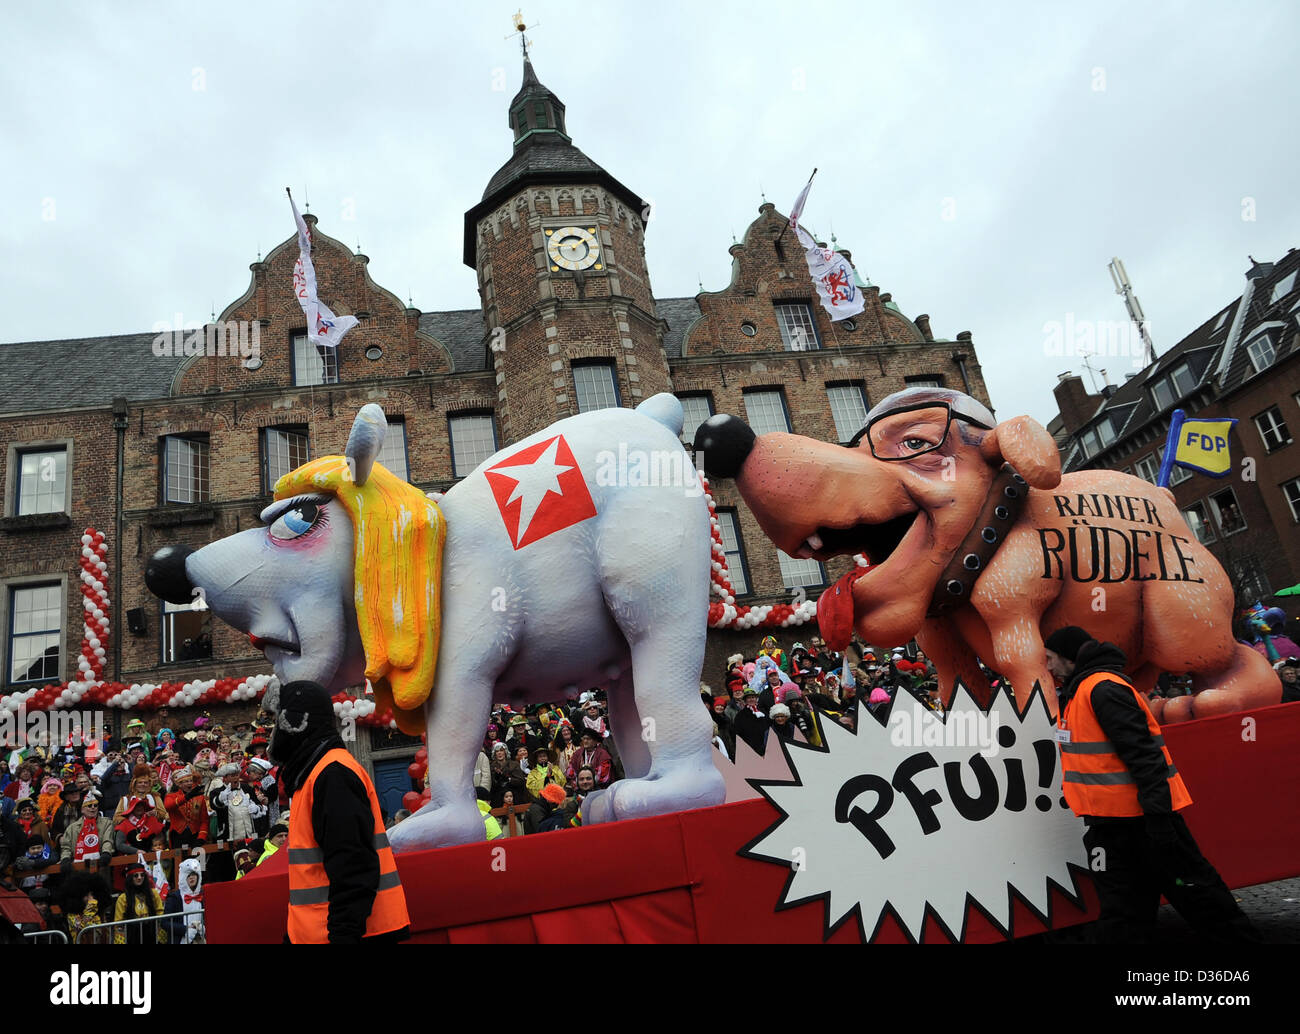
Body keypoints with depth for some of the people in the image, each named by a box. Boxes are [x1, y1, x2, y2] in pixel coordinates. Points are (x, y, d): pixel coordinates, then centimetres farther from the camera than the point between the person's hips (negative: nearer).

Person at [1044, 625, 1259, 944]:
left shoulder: (1103, 688, -17)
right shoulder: (1076, 693, 15)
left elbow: (1142, 752, -23)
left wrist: (1157, 814, -25)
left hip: (1144, 818, -9)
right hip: (1107, 821, 9)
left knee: (1192, 888, 6)